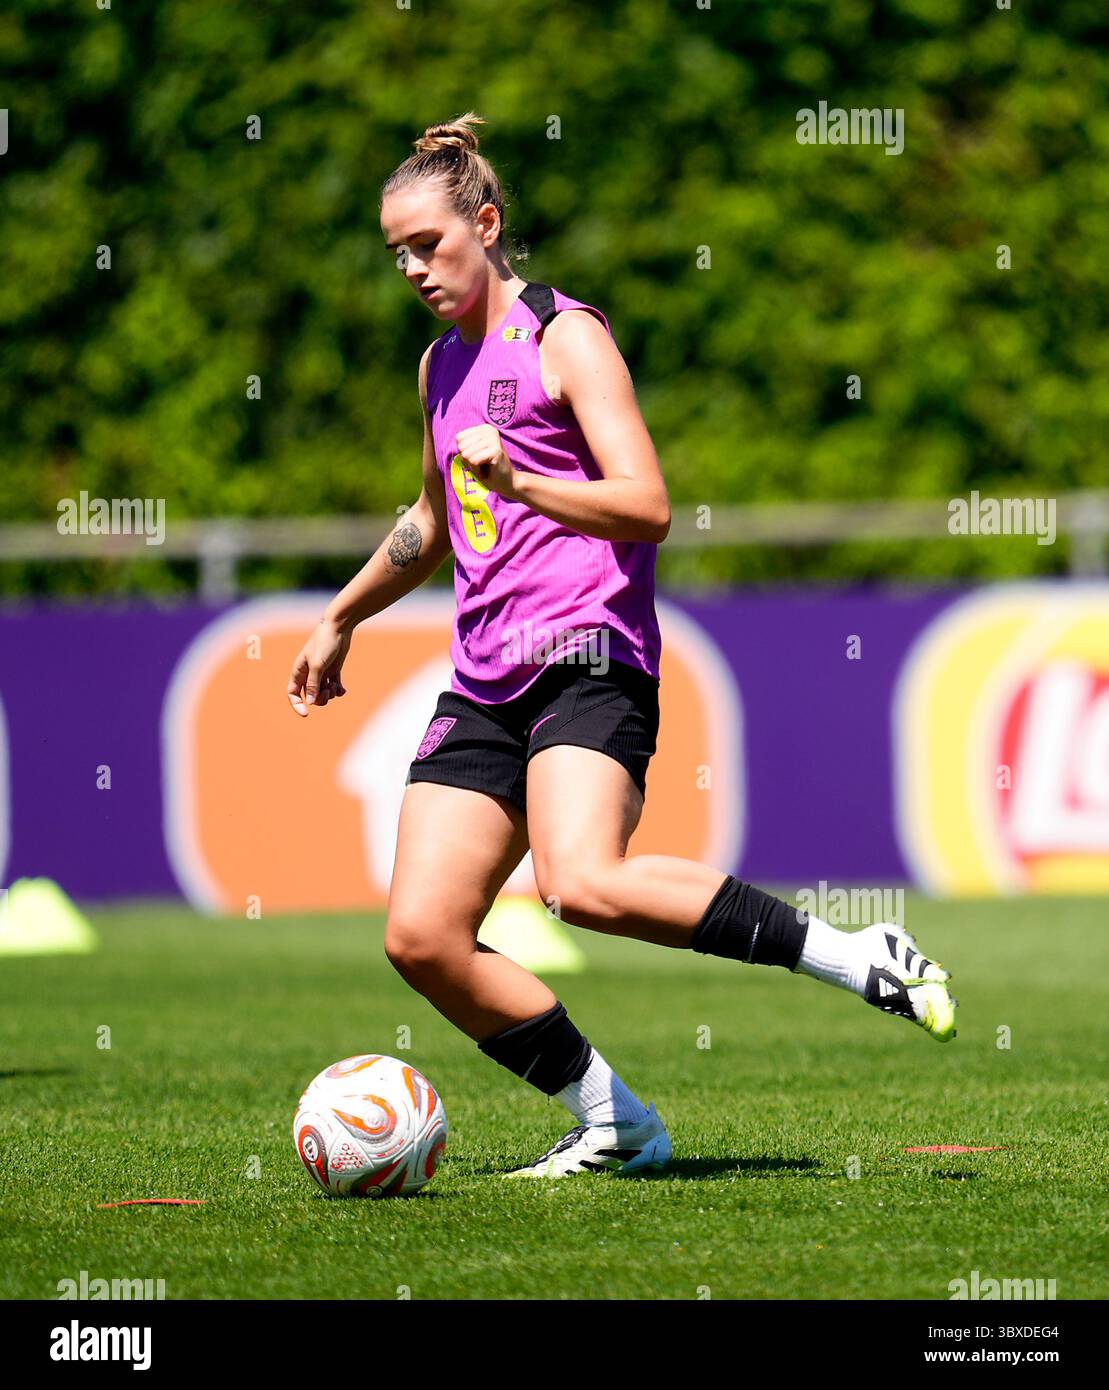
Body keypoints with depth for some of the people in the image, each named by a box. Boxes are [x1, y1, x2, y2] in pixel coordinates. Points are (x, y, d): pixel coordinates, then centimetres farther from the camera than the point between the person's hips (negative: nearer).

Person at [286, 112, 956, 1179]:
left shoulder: (565, 337, -2)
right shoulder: (440, 364, 22)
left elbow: (645, 505, -11)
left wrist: (513, 478, -22)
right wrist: (340, 619, 46)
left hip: (587, 652, -8)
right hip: (484, 680, 8)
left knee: (584, 883, -32)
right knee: (421, 937, -9)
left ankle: (862, 959, -20)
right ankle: (614, 1127, 2)